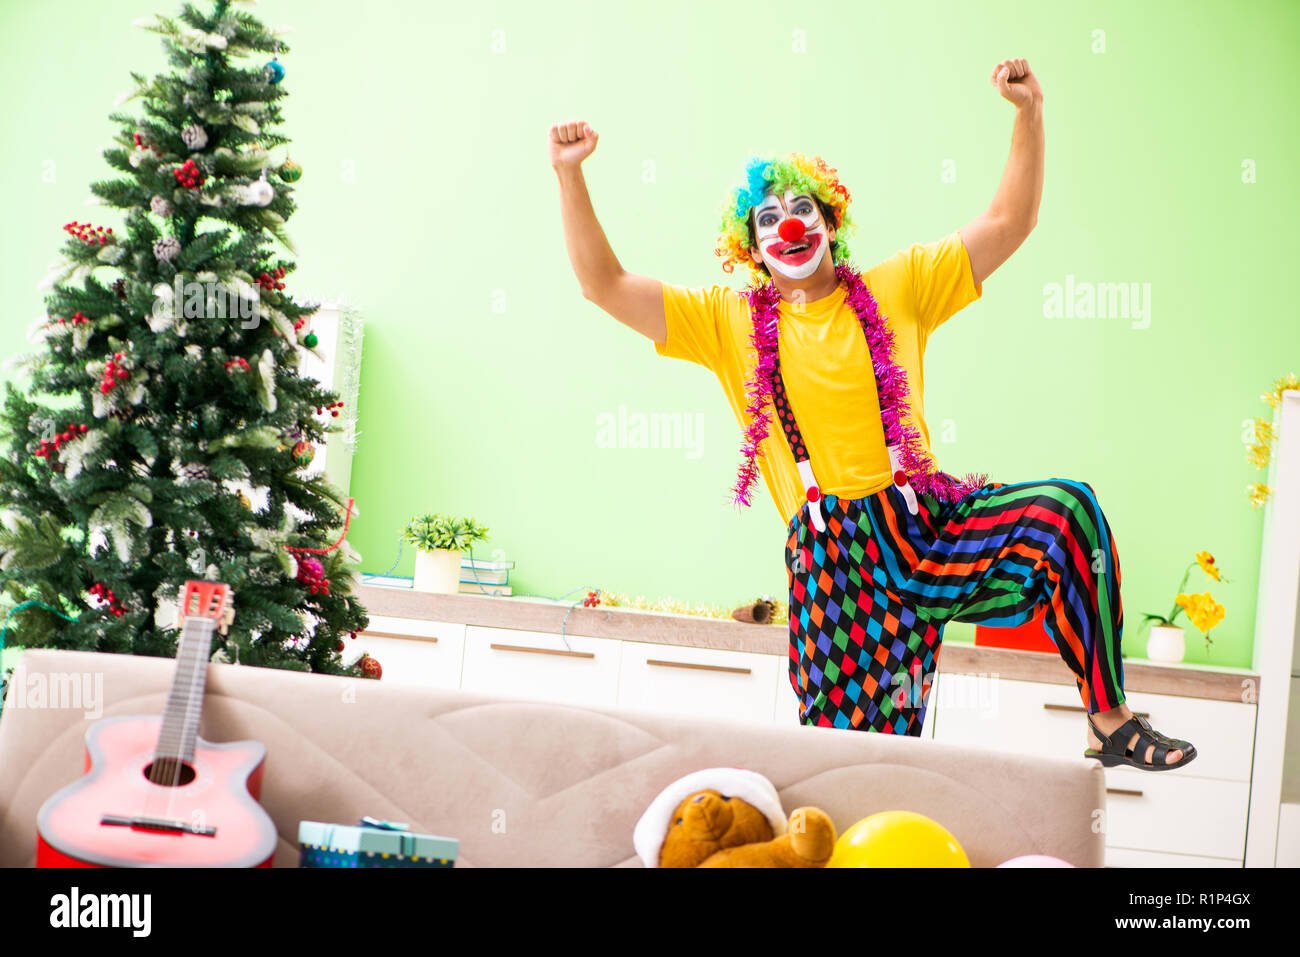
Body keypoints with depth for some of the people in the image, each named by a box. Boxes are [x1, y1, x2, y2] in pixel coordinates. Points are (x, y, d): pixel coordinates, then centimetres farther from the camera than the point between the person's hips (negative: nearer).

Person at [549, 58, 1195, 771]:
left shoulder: (896, 287, 11)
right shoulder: (727, 321, 8)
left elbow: (1008, 225, 10)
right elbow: (605, 286, 3)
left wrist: (1029, 113, -1)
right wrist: (569, 175, -7)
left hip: (928, 518, 1)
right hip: (833, 555, -1)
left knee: (1064, 509, -25)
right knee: (857, 736, -3)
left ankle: (1110, 722, -15)